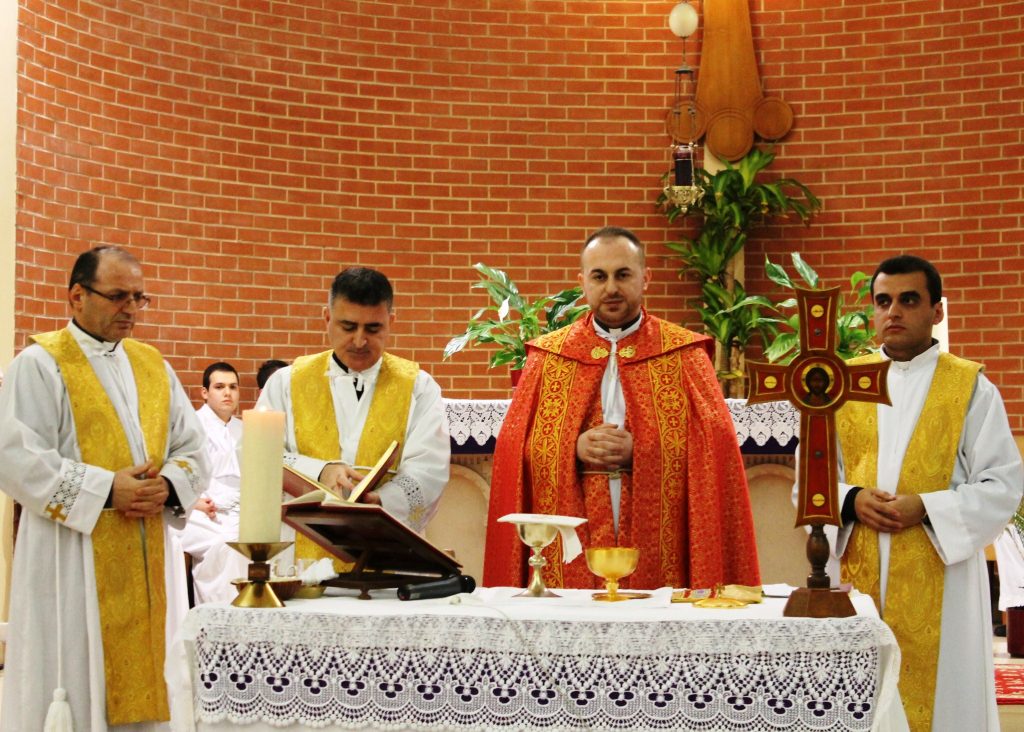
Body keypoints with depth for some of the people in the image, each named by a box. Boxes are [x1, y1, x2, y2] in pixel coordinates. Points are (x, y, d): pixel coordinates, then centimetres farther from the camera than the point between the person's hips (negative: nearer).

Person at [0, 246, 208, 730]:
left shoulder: (153, 365, 14)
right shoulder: (40, 364, -4)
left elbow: (192, 451, 14)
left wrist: (167, 486, -8)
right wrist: (106, 490, -17)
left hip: (148, 563, 6)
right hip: (70, 564, -5)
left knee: (143, 686, 8)